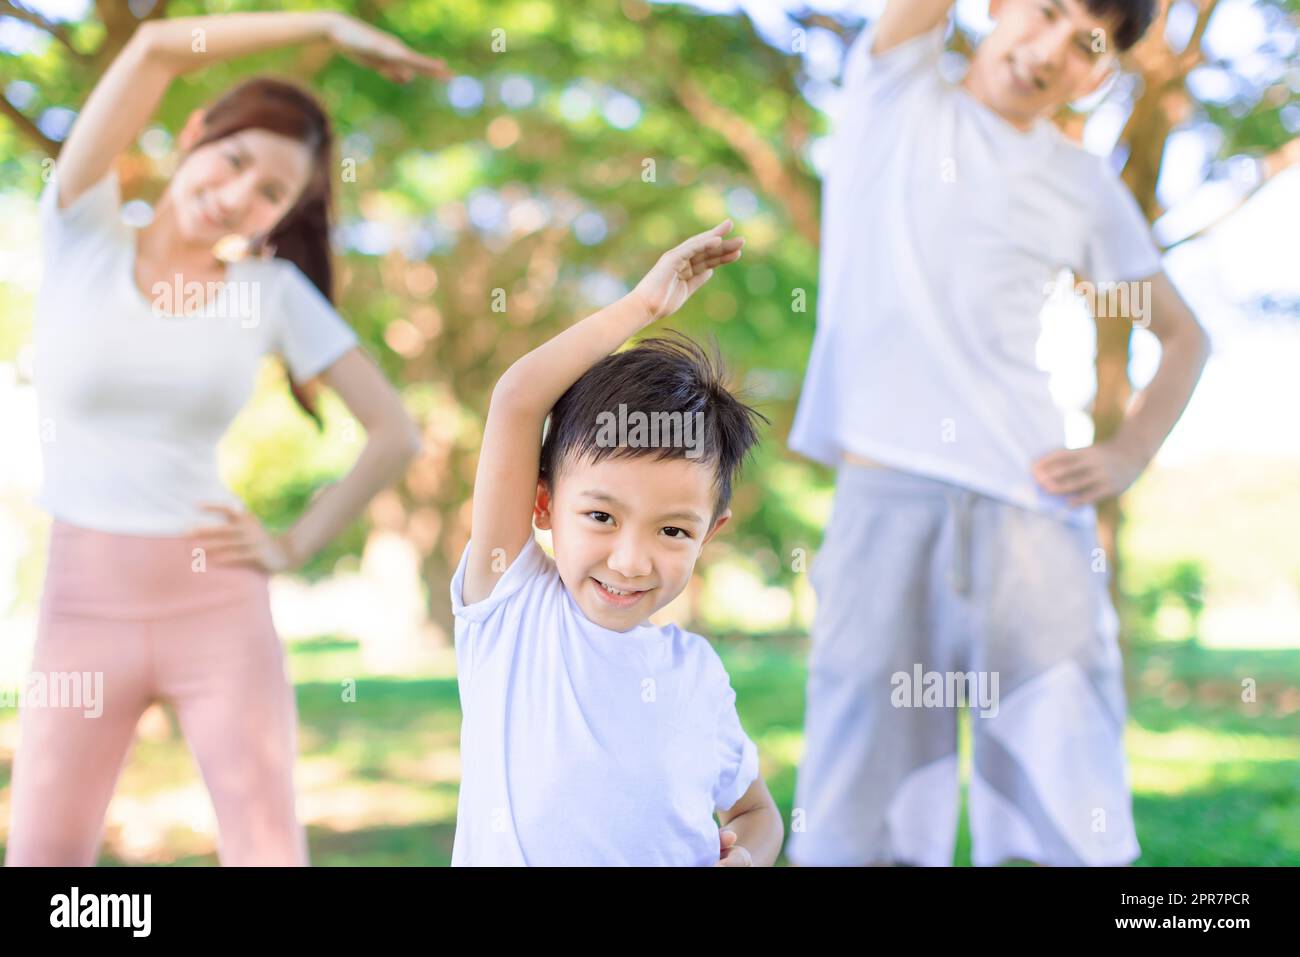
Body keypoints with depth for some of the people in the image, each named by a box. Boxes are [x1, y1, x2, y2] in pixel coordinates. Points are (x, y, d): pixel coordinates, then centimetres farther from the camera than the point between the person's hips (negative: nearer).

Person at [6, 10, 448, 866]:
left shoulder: (274, 291, 3)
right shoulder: (81, 240, 0)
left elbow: (398, 434, 5)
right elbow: (154, 48, -11)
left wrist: (297, 546, -1)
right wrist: (328, 26, -5)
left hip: (219, 606, 1)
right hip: (83, 604, 0)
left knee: (268, 849, -2)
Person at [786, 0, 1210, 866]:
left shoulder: (1086, 189, 14)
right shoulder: (896, 92, 11)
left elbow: (1184, 335, 21)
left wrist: (1131, 453, 7)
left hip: (1033, 503, 2)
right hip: (887, 490, -1)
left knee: (1072, 811, -2)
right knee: (853, 821, -3)